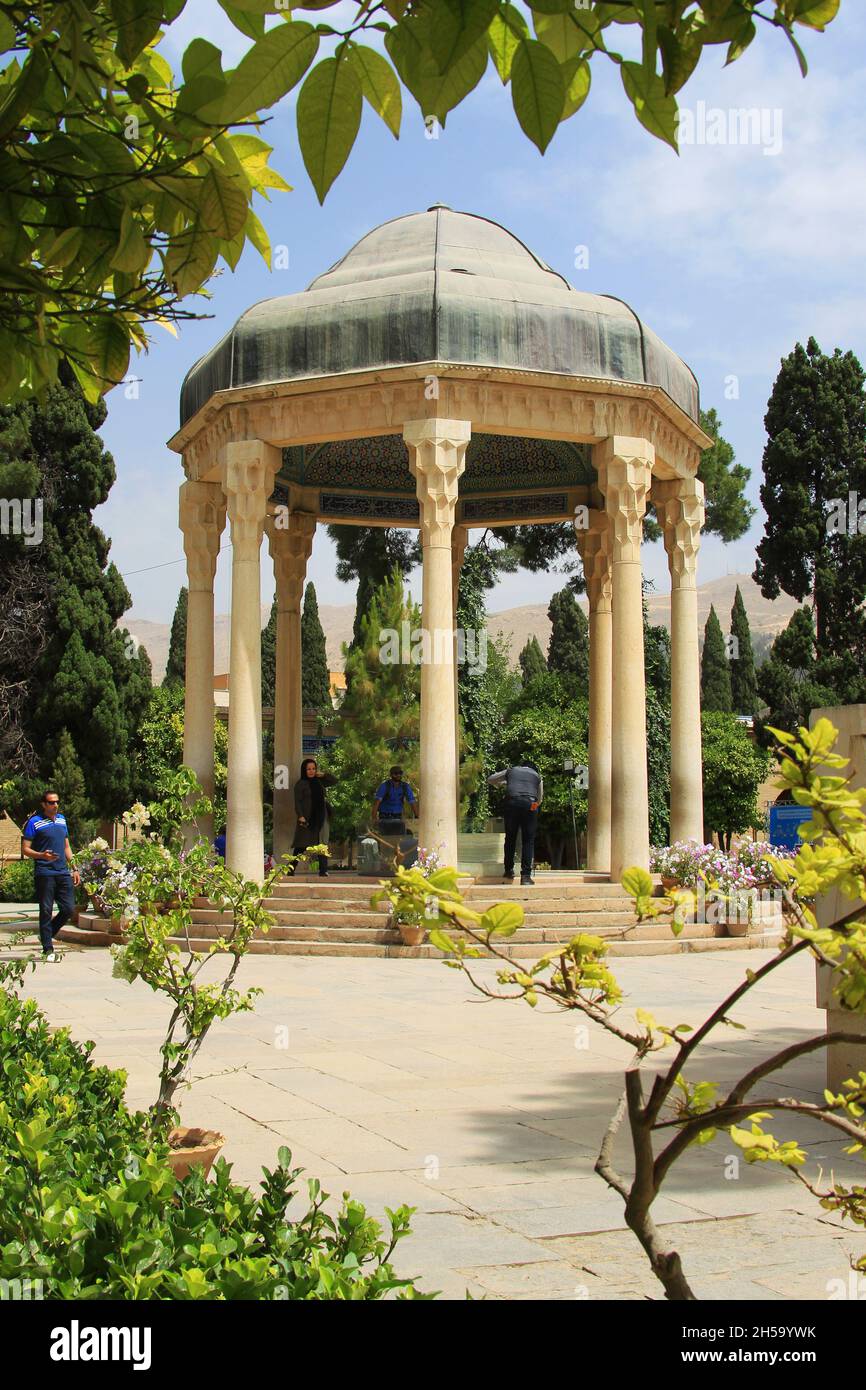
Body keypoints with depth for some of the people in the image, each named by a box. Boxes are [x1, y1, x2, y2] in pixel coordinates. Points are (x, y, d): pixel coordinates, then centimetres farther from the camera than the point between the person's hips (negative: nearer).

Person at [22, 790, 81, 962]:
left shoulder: (61, 819, 15)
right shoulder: (34, 822, -4)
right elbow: (25, 849, -6)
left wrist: (74, 868, 18)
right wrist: (42, 855, -23)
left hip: (63, 872, 6)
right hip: (44, 874, -6)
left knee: (69, 909, 3)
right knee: (46, 911, -1)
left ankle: (47, 934, 25)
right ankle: (48, 949, 8)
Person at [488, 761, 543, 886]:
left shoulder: (511, 770, 26)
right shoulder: (537, 775, 27)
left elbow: (490, 780, 35)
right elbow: (540, 799, 33)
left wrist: (501, 785, 51)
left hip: (512, 802, 0)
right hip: (530, 804, 0)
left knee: (510, 838, 12)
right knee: (528, 841, 2)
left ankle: (509, 872, 15)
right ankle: (526, 876, -5)